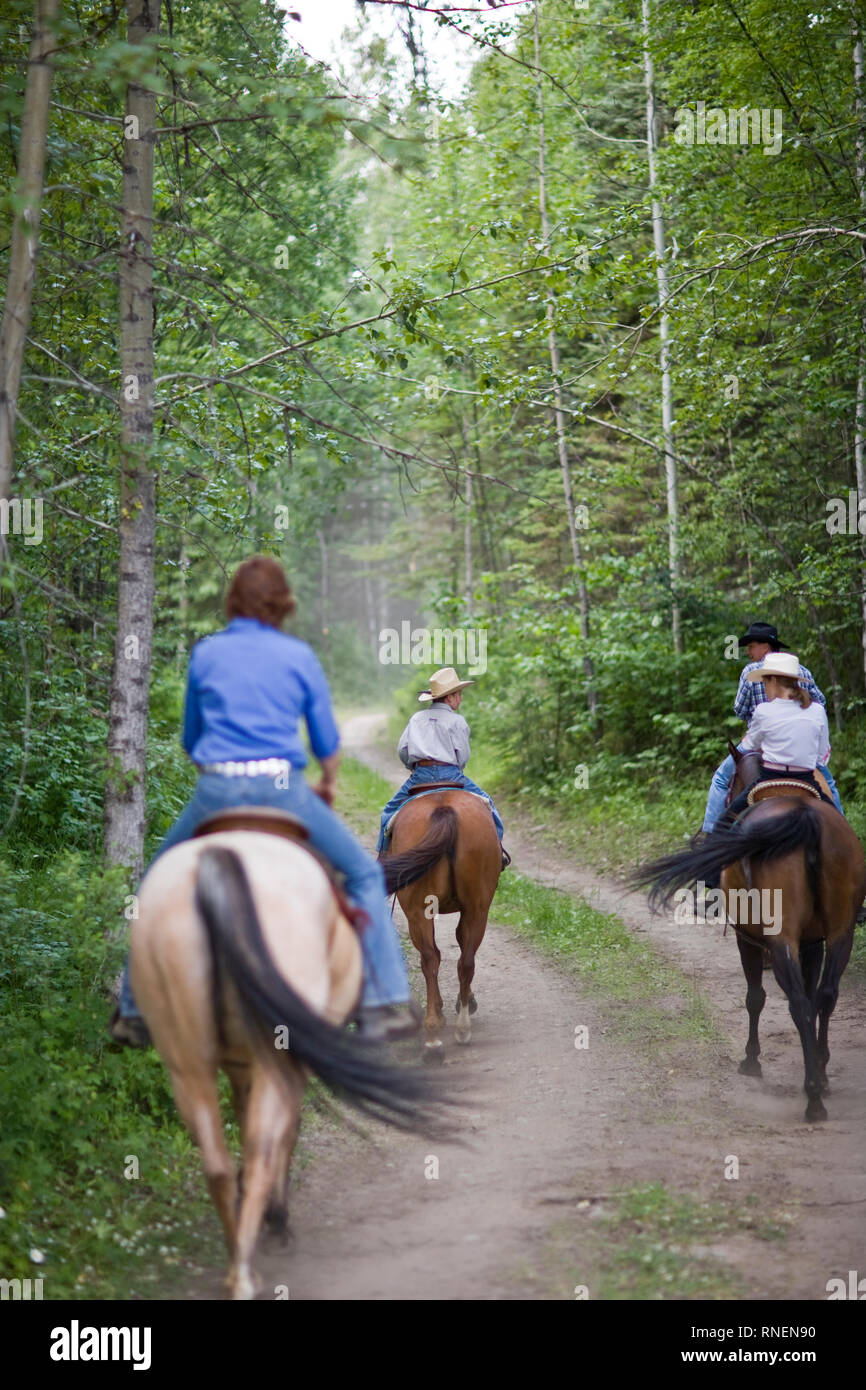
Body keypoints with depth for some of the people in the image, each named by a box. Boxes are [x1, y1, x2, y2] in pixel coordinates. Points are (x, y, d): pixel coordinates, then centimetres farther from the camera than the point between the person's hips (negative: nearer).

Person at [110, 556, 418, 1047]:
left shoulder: (205, 654, 11)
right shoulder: (300, 656, 8)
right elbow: (328, 742, 13)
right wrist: (328, 786, 32)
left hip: (215, 794, 1)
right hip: (282, 790, -1)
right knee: (365, 874, 15)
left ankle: (135, 1012, 21)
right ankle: (386, 1003, 9)